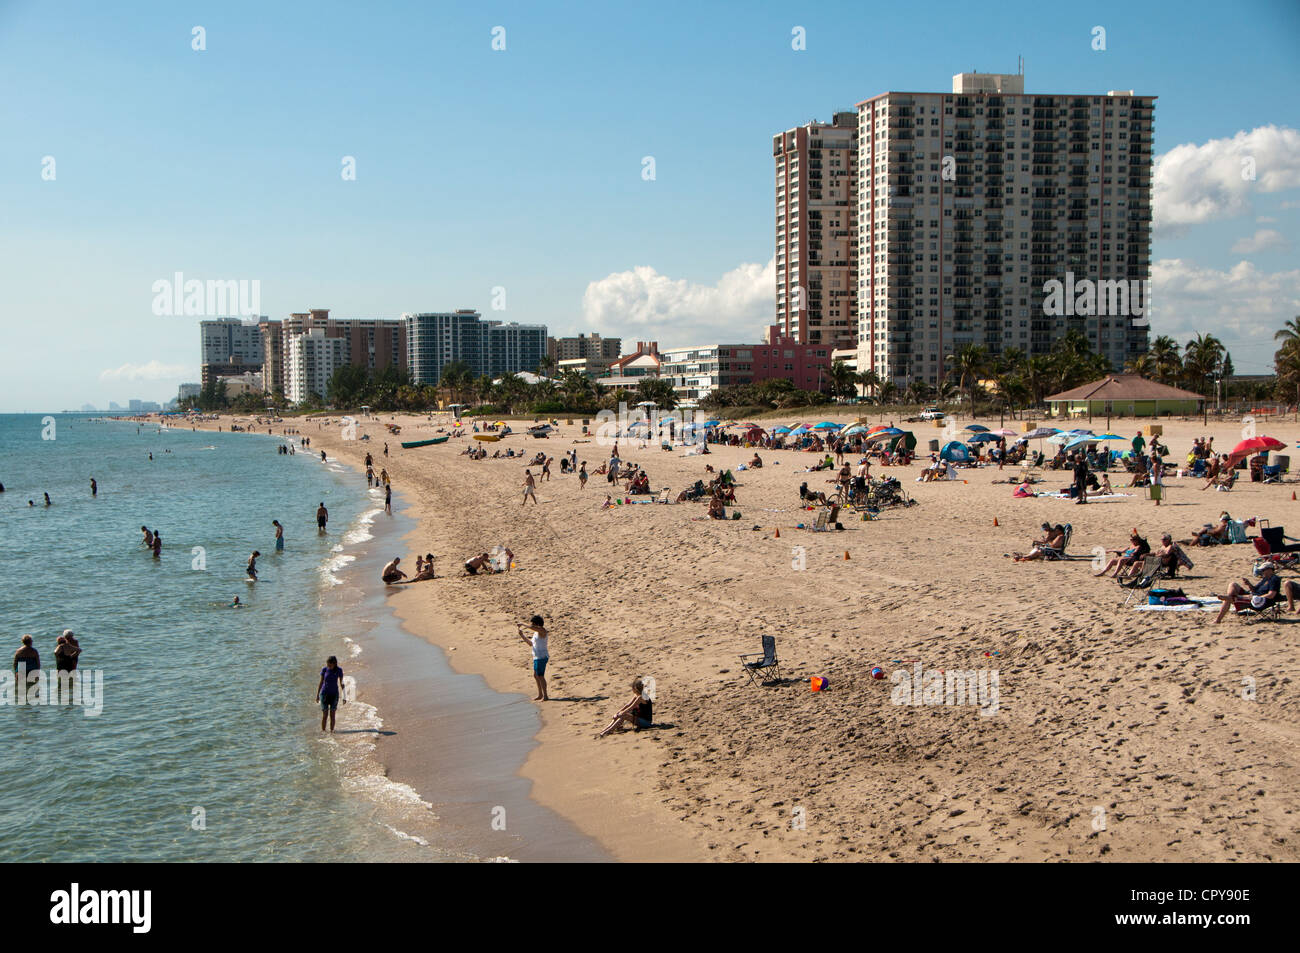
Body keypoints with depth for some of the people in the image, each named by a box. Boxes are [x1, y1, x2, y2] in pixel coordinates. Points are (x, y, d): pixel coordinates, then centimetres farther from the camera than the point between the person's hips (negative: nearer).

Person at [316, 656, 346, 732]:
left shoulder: (339, 670, -6)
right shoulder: (324, 670, -6)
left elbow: (341, 683, -5)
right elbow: (321, 683, 2)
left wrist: (343, 697, -9)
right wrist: (317, 695, 2)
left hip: (334, 694, 0)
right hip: (324, 694, 0)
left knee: (332, 715, 0)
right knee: (325, 715, -5)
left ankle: (331, 731, 8)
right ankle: (323, 731, 3)